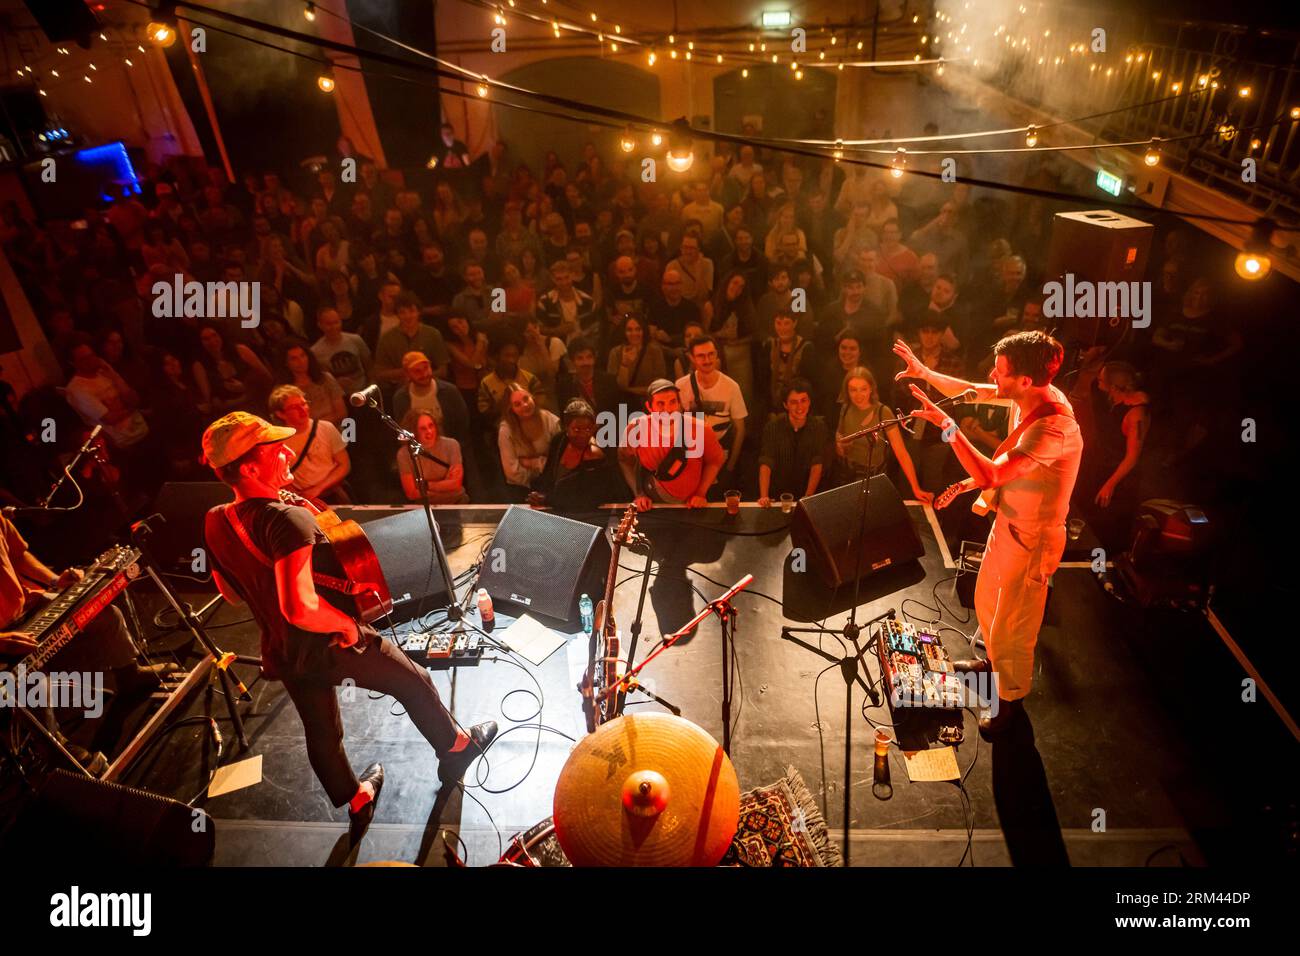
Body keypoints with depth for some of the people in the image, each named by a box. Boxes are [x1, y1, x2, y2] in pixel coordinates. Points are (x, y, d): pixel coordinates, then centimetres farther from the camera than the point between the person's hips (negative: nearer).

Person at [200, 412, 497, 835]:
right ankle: (456, 748, 42)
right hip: (331, 644, -7)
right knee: (414, 682, 19)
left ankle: (357, 804, 49)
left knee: (321, 732, 25)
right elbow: (300, 608, -42)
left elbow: (229, 591, 8)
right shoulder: (287, 520, -33)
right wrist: (347, 624, -24)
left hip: (284, 653, 7)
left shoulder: (215, 522, -8)